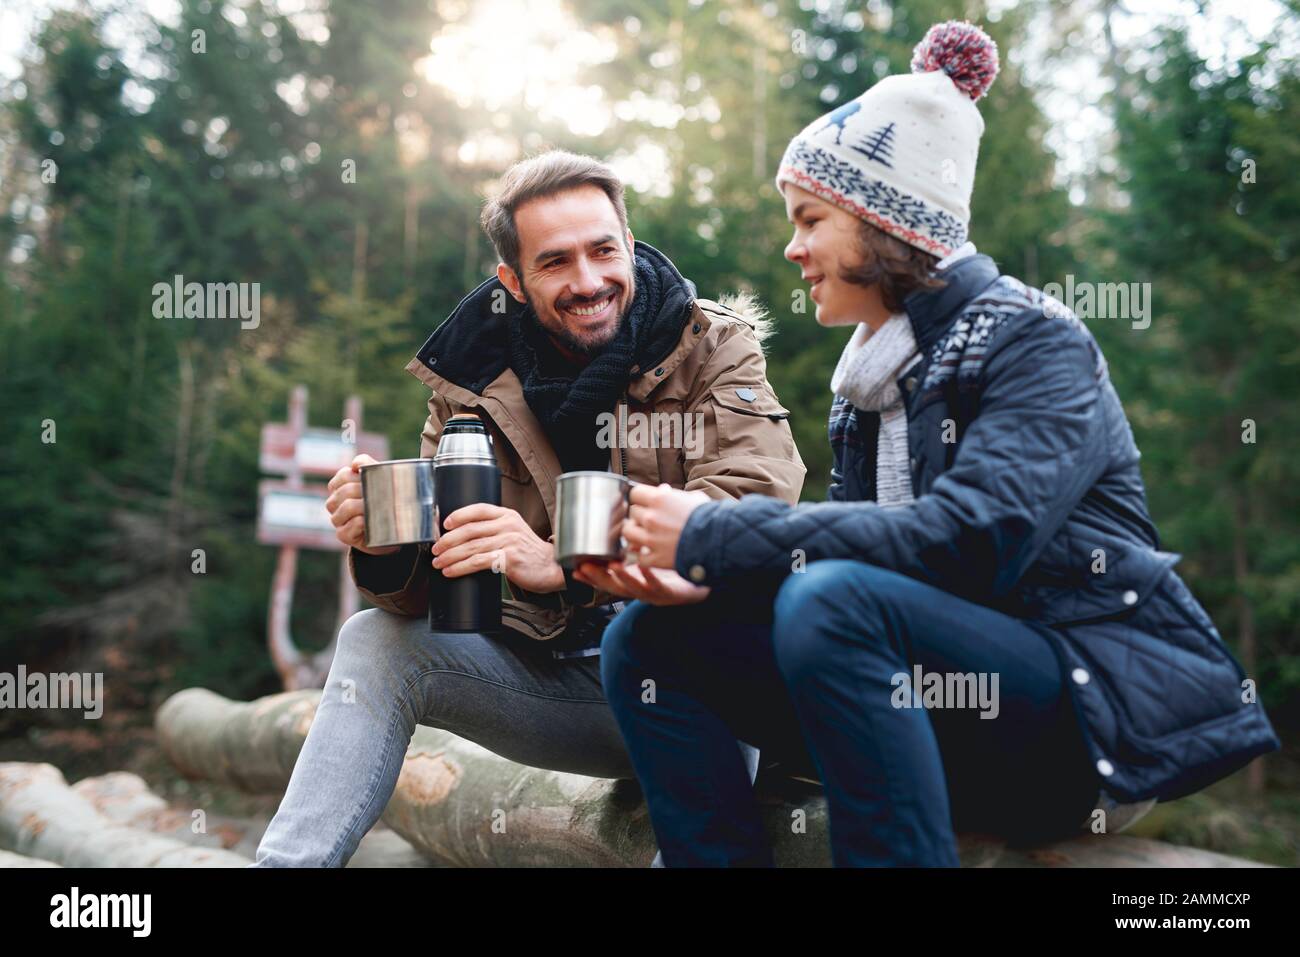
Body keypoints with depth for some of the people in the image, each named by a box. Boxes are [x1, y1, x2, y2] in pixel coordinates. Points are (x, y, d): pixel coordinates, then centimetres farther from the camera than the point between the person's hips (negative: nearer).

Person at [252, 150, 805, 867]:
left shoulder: (713, 349, -7)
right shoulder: (475, 380, 3)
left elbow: (757, 500, -25)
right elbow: (432, 581, 1)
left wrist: (559, 562, -37)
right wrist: (382, 546, -26)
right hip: (558, 683, 4)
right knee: (375, 640, -9)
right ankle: (285, 861, -1)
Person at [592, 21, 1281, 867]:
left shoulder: (1032, 341, -10)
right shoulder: (876, 372, 13)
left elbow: (968, 541, -26)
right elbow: (853, 537, 6)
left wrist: (716, 537, -23)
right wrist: (681, 558, -12)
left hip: (1102, 707, -7)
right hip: (953, 721, 7)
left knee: (830, 598, -33)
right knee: (652, 638, -5)